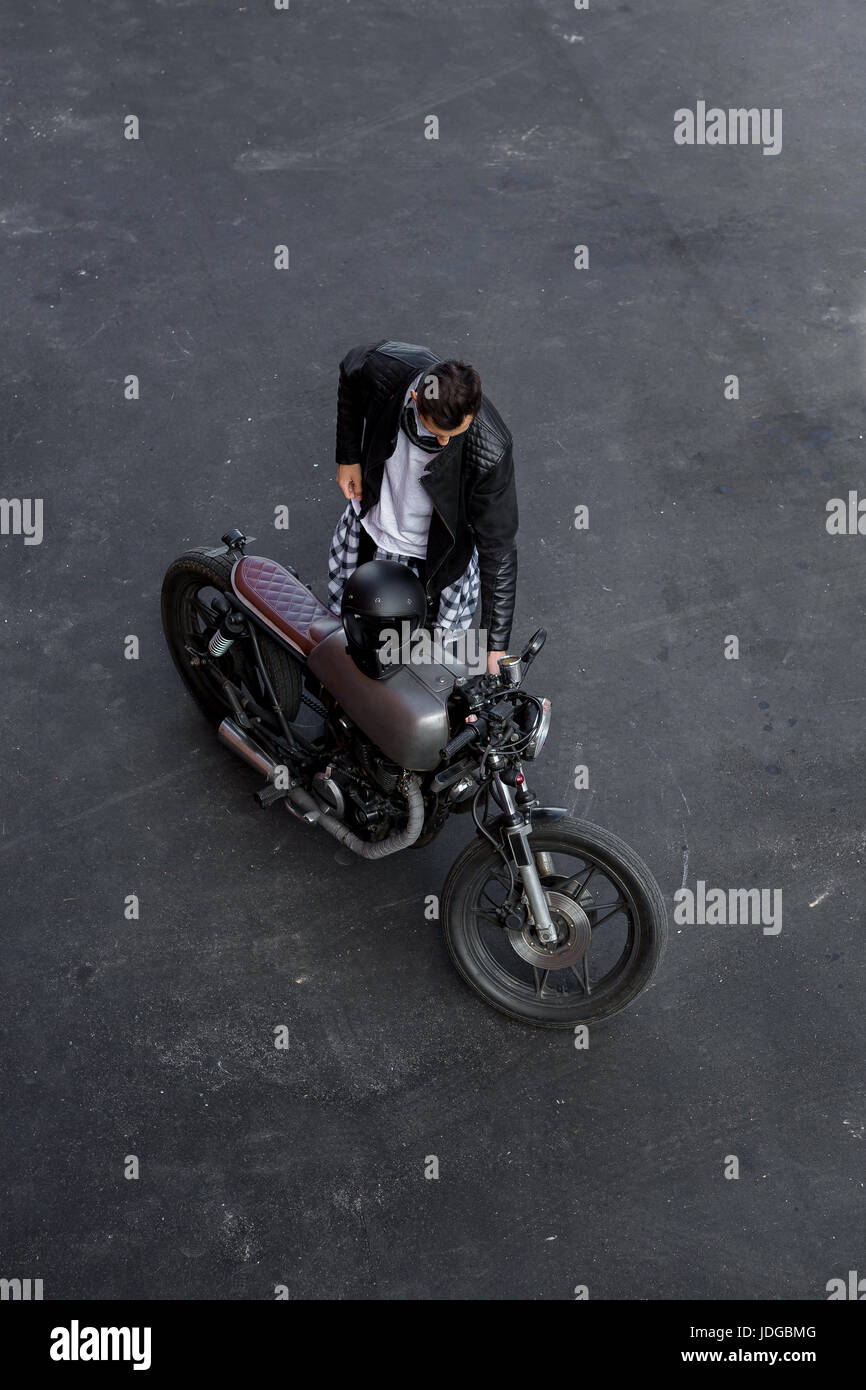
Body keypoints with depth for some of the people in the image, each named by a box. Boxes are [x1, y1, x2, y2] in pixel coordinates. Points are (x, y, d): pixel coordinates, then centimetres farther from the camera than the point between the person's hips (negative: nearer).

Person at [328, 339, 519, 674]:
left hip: (438, 557, -3)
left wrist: (496, 646, -30)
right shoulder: (386, 367, -30)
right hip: (368, 519, 4)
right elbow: (350, 373, -2)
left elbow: (498, 549, -30)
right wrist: (348, 456, -2)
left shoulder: (489, 451, -37)